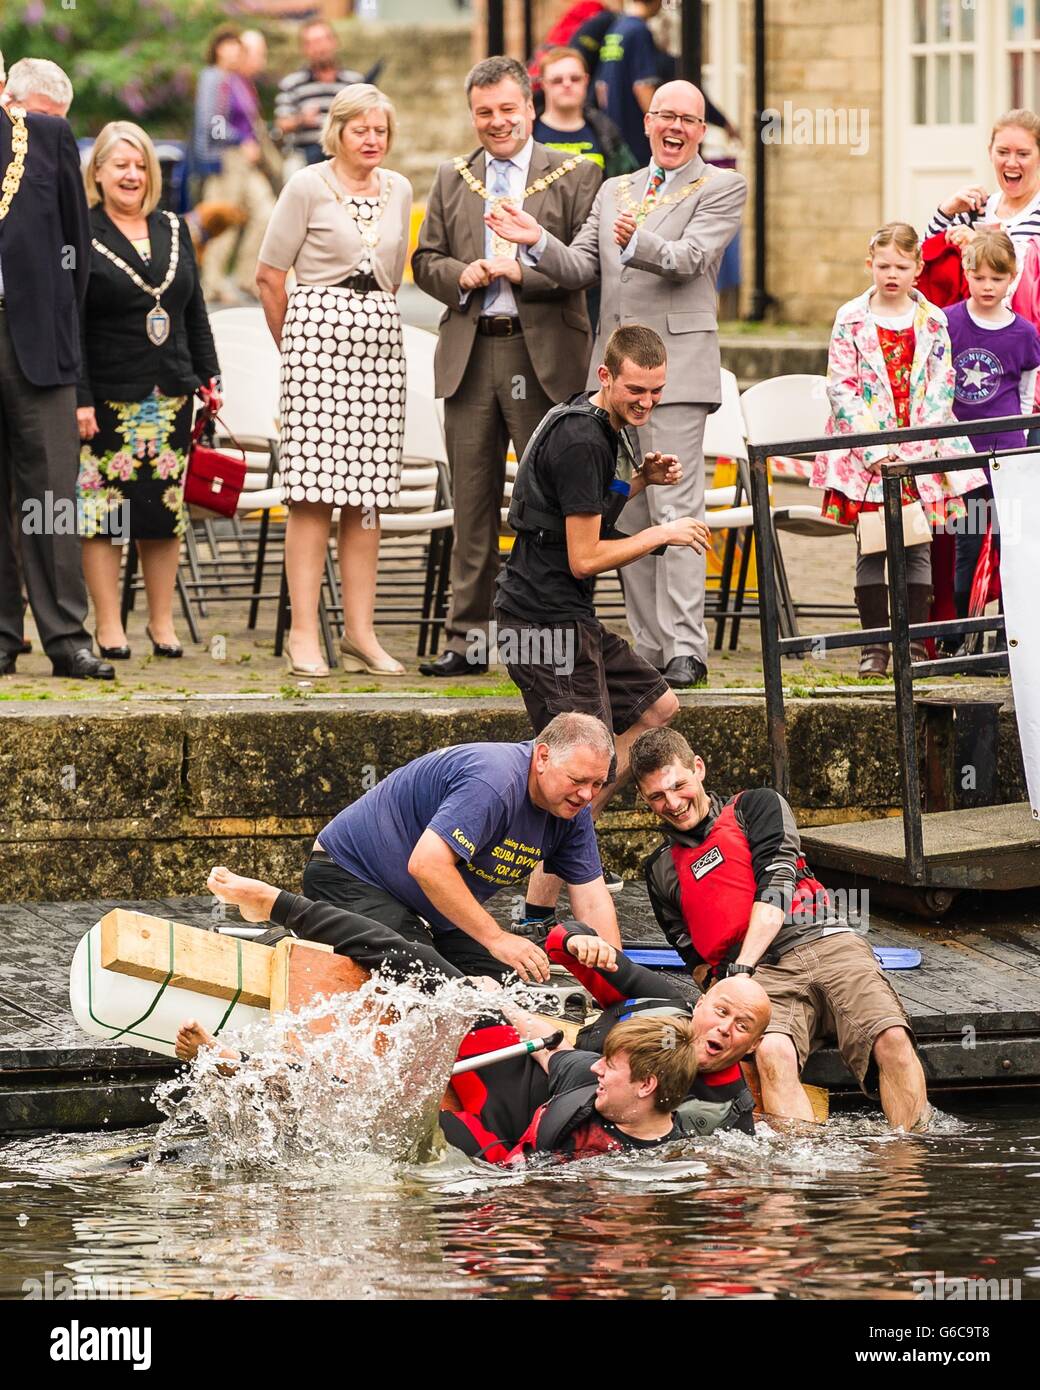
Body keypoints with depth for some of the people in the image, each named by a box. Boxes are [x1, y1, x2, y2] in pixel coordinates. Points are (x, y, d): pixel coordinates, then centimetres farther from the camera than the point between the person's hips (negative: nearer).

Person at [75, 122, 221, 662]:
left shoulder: (173, 231, 13)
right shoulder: (82, 236, -4)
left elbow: (195, 313, 18)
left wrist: (208, 375, 10)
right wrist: (79, 398, -14)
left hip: (170, 394, 5)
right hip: (109, 394, -5)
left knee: (166, 512, 6)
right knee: (101, 511, -4)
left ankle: (162, 620, 14)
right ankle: (109, 626, 2)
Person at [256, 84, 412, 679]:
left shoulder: (399, 190, 14)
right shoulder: (308, 186, -1)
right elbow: (270, 274, 2)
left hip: (381, 340, 5)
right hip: (319, 335, -5)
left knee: (368, 491, 3)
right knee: (315, 489, -8)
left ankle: (360, 631, 6)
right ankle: (305, 633, -8)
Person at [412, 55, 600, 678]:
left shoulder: (575, 176, 3)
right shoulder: (452, 181, 16)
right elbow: (426, 260, 15)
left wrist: (522, 271, -16)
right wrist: (461, 275, -5)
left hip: (544, 355, -4)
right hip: (470, 355, 4)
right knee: (473, 502, 5)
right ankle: (468, 638, 8)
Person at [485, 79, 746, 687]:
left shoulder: (722, 188, 2)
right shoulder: (613, 192, 21)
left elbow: (688, 258, -13)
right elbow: (581, 267, 14)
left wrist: (637, 242, -33)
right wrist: (539, 242, -6)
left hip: (677, 367, -6)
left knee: (675, 511, -12)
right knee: (630, 516, 7)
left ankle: (685, 649, -12)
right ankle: (648, 646, 12)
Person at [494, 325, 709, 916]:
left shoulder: (599, 427, 12)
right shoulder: (580, 440, -20)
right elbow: (584, 557, -19)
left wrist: (642, 481, 10)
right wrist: (662, 534, -8)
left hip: (572, 618, 10)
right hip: (547, 620, -10)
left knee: (660, 710, 20)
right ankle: (537, 916, -8)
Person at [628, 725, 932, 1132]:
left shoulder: (756, 806, 16)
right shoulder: (661, 872, 24)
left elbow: (776, 887, 1)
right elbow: (695, 957, 21)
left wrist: (741, 967, -11)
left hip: (827, 943, 0)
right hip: (765, 976, 0)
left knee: (892, 1039, -28)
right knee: (772, 1054, -35)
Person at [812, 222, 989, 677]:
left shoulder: (933, 322, 5)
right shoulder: (851, 320, 1)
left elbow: (941, 388, 2)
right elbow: (841, 388, -4)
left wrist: (918, 446, -11)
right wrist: (874, 447, -14)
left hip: (920, 456, 1)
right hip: (865, 453, -1)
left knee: (917, 549, 2)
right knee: (871, 549, 0)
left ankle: (915, 646, 6)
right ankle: (873, 645, 4)